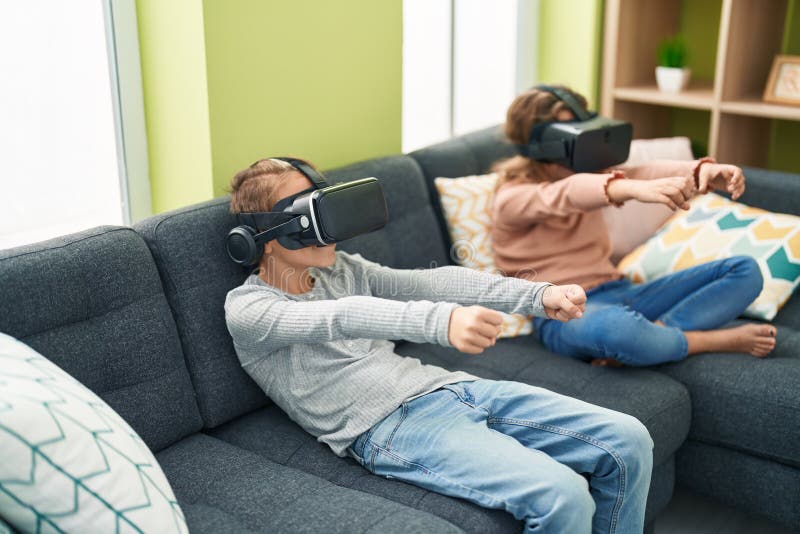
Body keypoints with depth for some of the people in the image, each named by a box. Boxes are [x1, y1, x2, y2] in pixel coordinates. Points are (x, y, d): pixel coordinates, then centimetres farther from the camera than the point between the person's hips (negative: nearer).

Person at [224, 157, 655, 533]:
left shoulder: (341, 268, 20)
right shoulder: (246, 308, -1)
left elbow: (431, 282, 8)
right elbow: (340, 317, -21)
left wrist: (538, 295, -5)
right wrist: (441, 321, -39)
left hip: (448, 385, 8)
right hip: (391, 425, -7)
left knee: (628, 441, -5)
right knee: (563, 496, -28)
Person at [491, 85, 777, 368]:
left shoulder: (589, 173, 15)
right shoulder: (512, 198, -5)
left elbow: (643, 171, -7)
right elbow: (563, 195, -29)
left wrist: (702, 170, -28)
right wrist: (633, 188, -48)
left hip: (619, 293, 7)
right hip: (565, 313, -7)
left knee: (745, 271, -3)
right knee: (614, 327, -44)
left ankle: (656, 331, -26)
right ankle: (720, 340, -17)